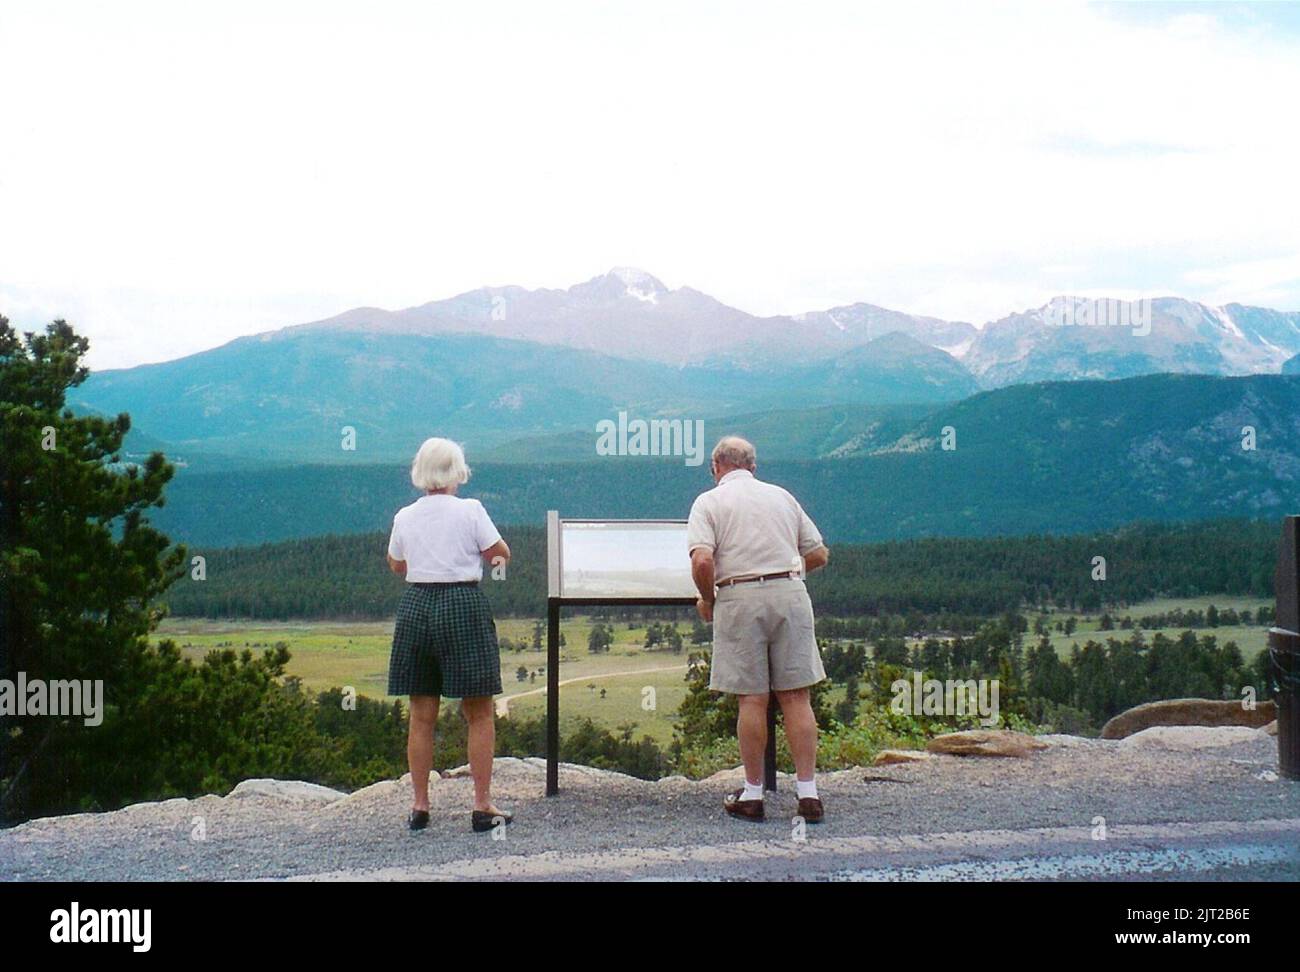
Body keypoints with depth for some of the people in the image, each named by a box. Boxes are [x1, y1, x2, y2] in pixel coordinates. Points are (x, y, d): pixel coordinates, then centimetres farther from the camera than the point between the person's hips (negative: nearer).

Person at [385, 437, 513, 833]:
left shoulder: (404, 517, 4)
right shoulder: (470, 510, -8)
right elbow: (501, 554, 0)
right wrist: (489, 552, 20)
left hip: (416, 607, 4)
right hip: (464, 606, -4)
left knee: (421, 716, 10)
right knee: (480, 714, 5)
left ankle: (420, 806, 15)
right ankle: (482, 806, 5)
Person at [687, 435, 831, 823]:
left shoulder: (709, 501, 4)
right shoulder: (782, 496, 16)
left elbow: (702, 561, -12)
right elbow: (819, 554, 16)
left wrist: (707, 601, 4)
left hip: (740, 598, -3)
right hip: (791, 593, 3)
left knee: (753, 699, 3)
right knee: (796, 696, 4)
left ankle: (752, 795, 10)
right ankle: (808, 794, 3)